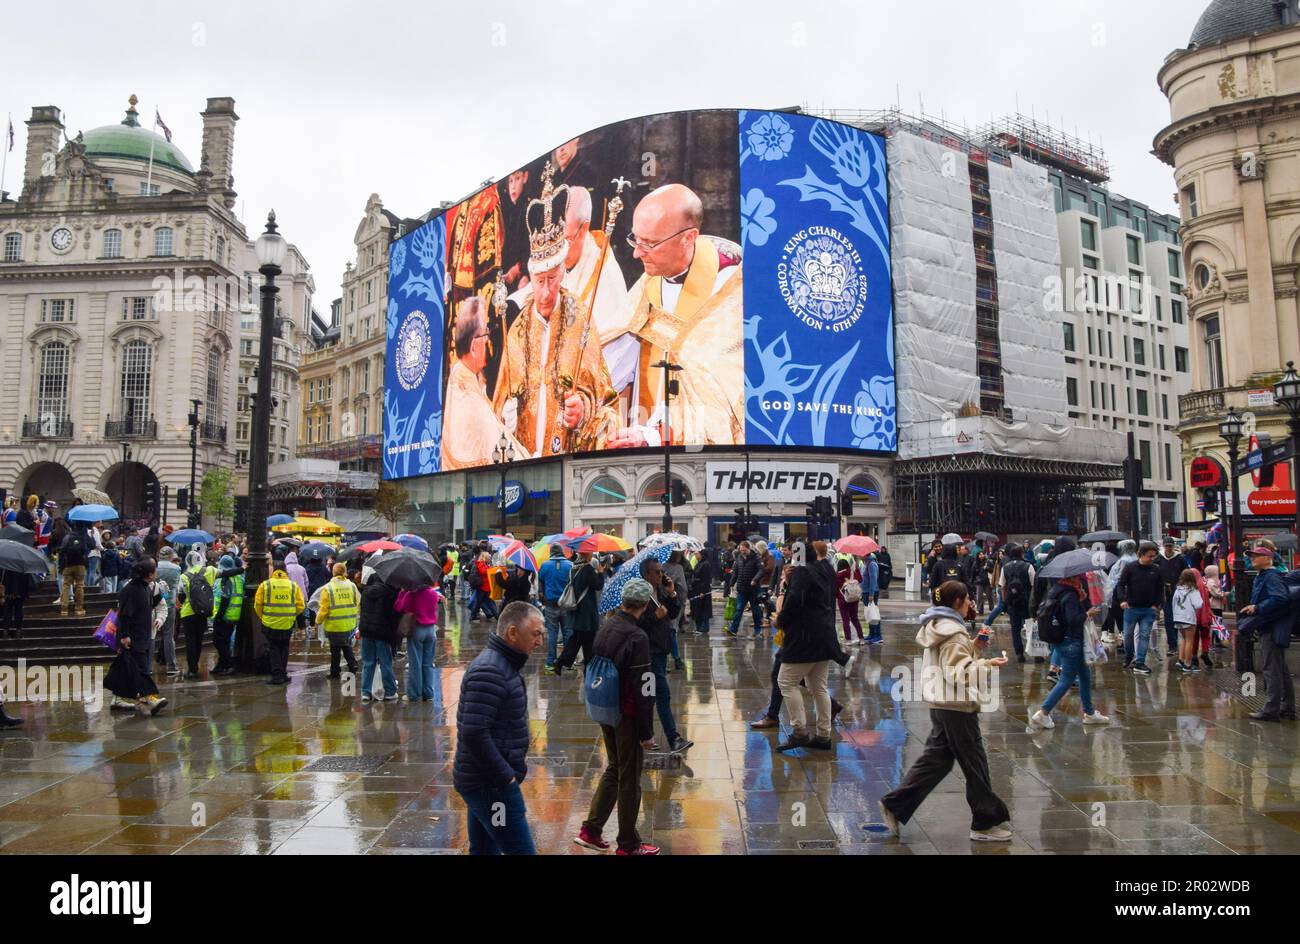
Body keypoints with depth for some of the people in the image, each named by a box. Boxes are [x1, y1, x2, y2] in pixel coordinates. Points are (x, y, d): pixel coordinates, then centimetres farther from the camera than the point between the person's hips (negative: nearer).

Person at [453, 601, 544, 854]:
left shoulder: (501, 664, 11)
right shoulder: (489, 672, -21)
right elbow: (474, 734, -27)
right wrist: (505, 776, -19)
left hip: (481, 782, 10)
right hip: (491, 785, -10)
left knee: (485, 849, 17)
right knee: (521, 850, -4)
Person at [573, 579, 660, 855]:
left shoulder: (606, 626, 1)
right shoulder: (637, 637, -24)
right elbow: (643, 689, -22)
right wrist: (646, 731, -15)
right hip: (627, 715, -7)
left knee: (613, 768, 22)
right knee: (629, 779, 8)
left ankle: (590, 831, 25)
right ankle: (628, 845, 21)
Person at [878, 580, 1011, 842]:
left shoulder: (939, 626, 12)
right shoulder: (954, 632, -19)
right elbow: (957, 673, -24)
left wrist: (973, 646, 11)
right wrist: (987, 664, -26)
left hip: (941, 704, 10)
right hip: (957, 706, -10)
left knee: (935, 758, 14)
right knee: (975, 764, 3)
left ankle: (895, 805, 13)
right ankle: (986, 823, 16)